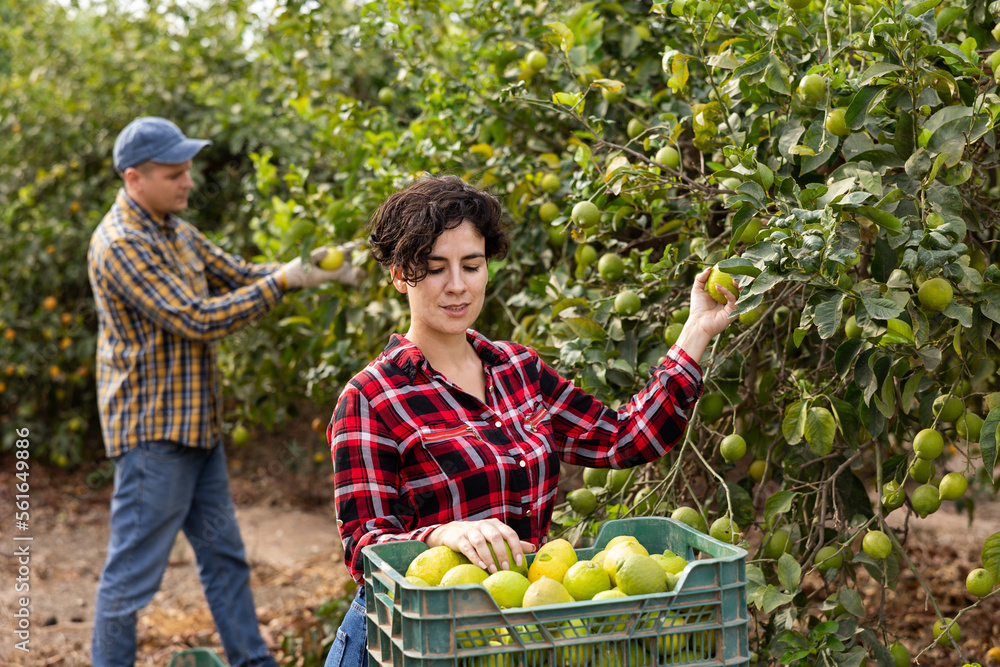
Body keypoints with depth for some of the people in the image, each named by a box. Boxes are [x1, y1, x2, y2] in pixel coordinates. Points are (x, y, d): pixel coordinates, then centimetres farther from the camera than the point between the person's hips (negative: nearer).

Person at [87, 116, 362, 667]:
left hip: (196, 424, 10)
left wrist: (313, 268, -1)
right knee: (134, 570, 0)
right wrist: (283, 282, -20)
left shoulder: (175, 231, 11)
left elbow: (237, 275, 14)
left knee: (223, 554, 17)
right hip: (153, 429, -10)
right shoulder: (120, 244, -18)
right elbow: (194, 319, -23)